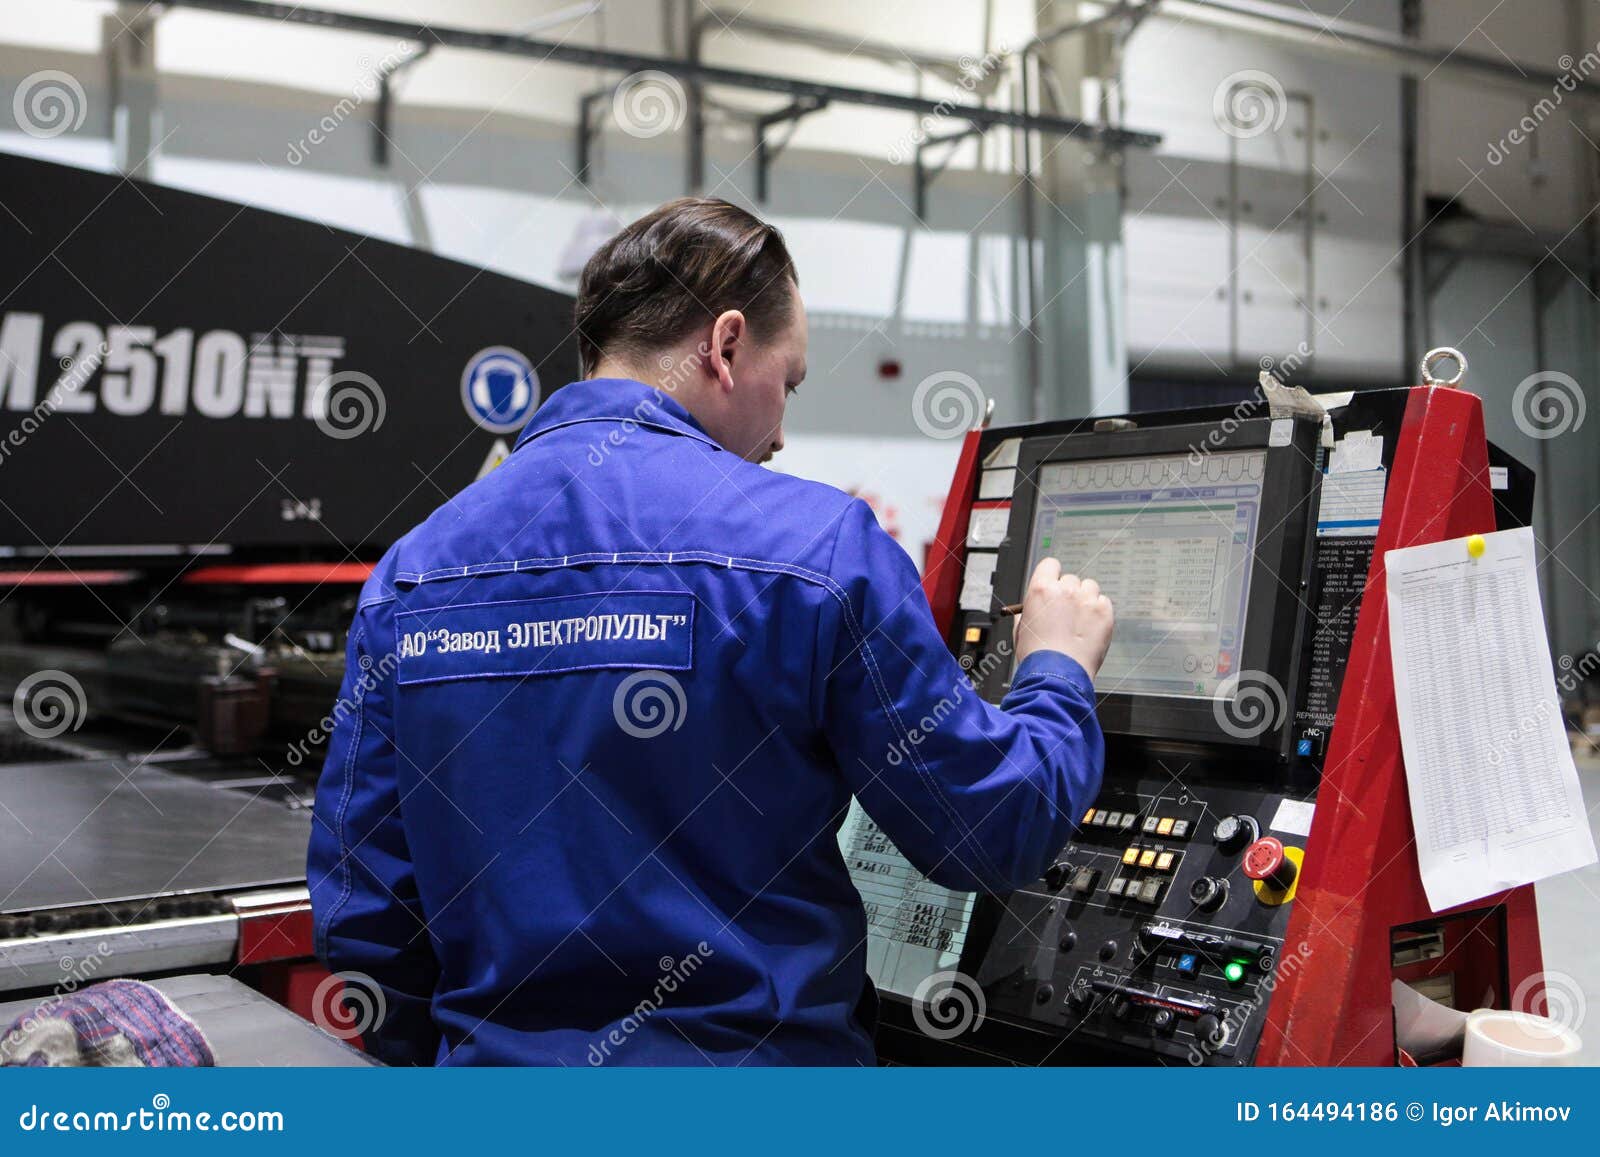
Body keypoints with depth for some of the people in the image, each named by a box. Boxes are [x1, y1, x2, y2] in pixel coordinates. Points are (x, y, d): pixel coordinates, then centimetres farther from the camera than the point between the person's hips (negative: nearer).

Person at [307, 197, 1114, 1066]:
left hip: (500, 1057, 4)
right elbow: (997, 837, -7)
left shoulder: (408, 571, -1)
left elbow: (361, 914, 2)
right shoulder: (817, 545, -14)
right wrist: (1058, 669, 11)